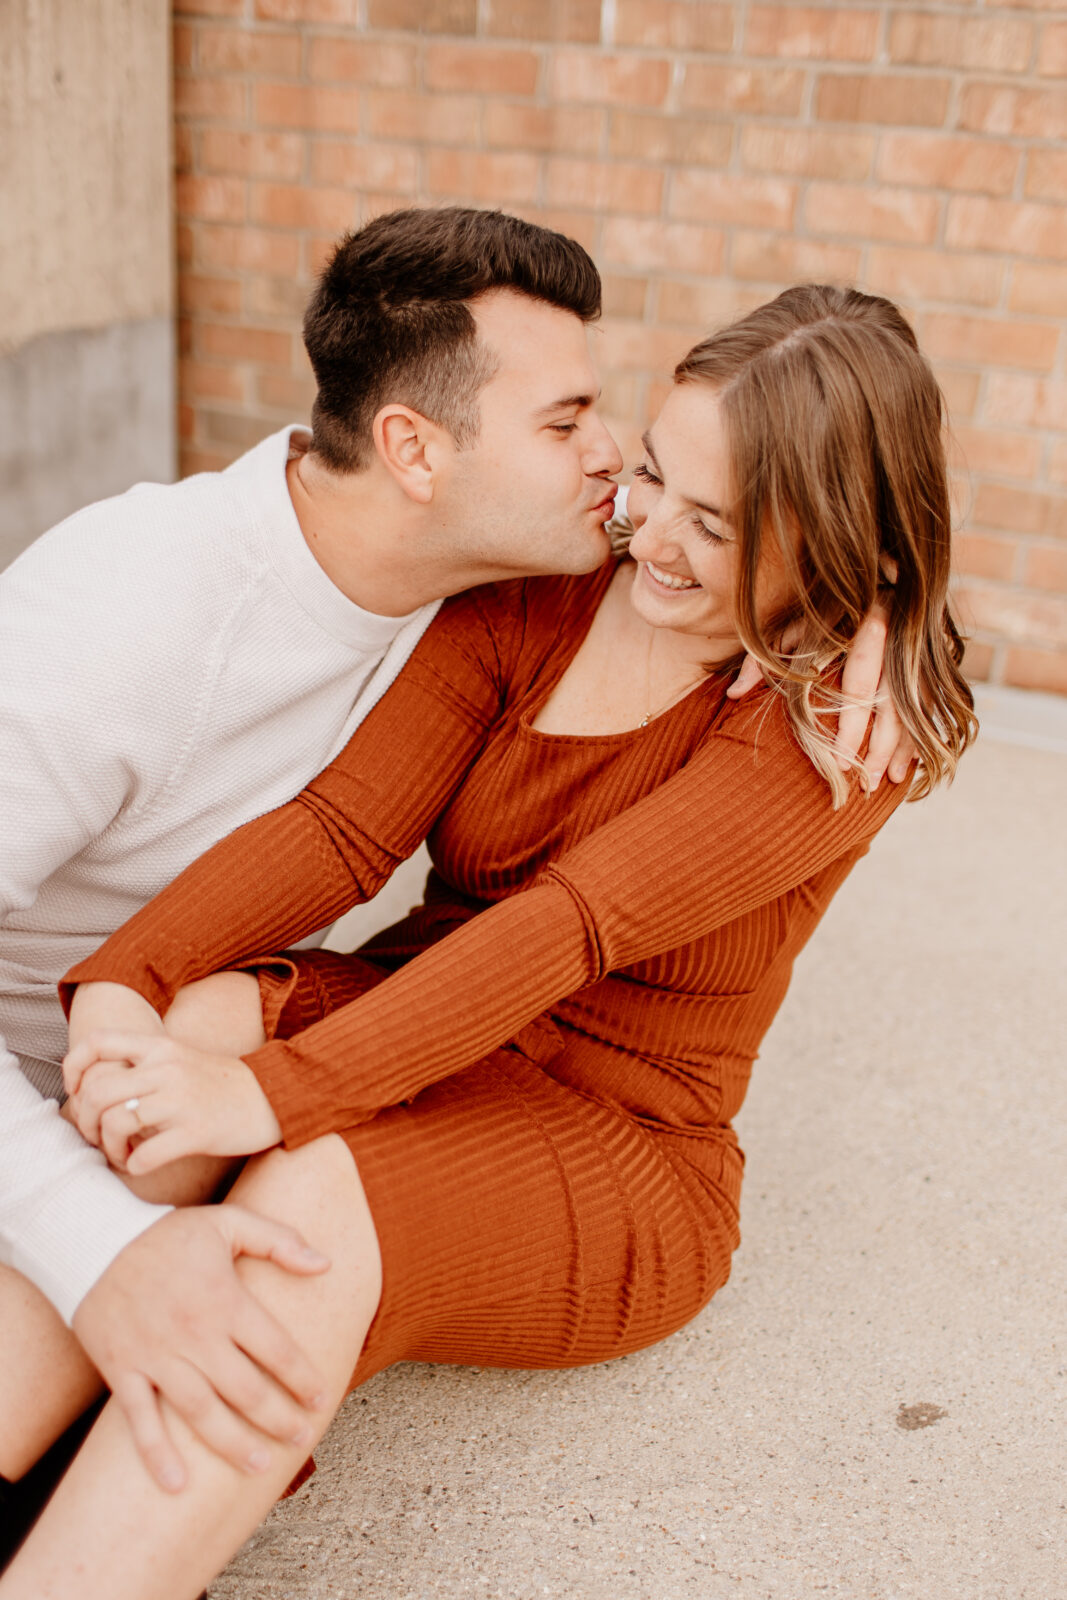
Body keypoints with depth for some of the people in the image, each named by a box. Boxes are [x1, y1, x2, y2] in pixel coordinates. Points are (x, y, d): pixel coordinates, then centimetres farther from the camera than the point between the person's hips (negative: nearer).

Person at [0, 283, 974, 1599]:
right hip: (415, 1034, 4)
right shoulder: (530, 601, 0)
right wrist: (125, 980, -27)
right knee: (209, 1014, -29)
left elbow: (573, 921, -26)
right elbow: (343, 824, -10)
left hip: (617, 1156, -4)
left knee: (312, 1198, -34)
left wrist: (273, 1092, -34)